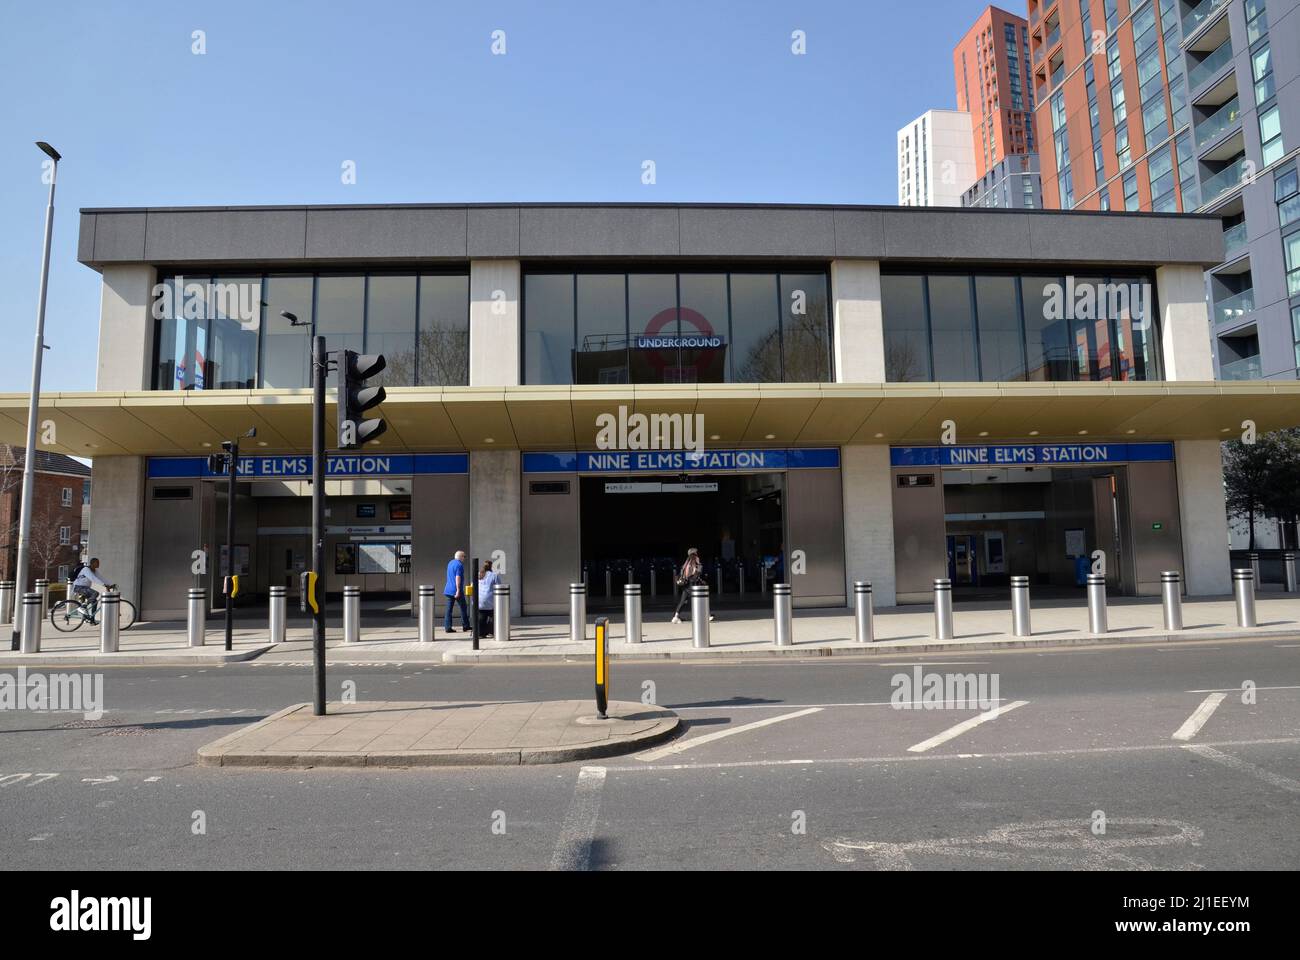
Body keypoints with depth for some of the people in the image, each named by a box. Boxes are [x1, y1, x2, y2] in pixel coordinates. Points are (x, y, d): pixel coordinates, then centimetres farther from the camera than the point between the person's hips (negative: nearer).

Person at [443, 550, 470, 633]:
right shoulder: (459, 565, -14)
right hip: (456, 590, -8)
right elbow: (458, 578, -21)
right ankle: (465, 626, 10)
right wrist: (458, 590, -22)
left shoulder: (450, 563, 15)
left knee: (449, 609, 5)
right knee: (463, 608, 4)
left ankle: (447, 627, 2)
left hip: (448, 590, 8)